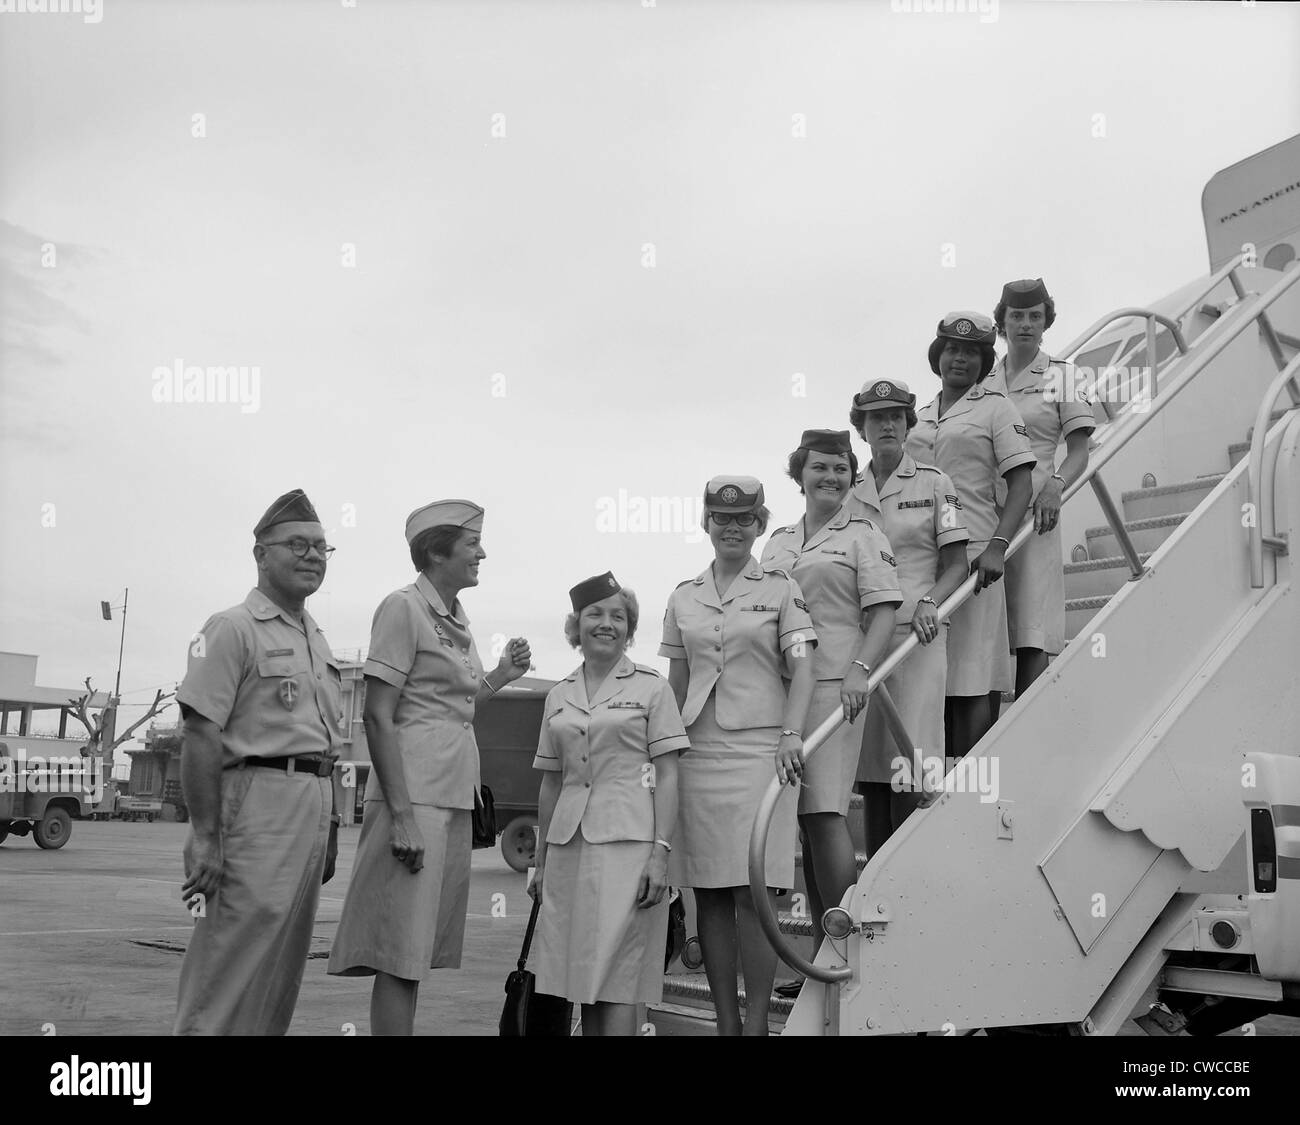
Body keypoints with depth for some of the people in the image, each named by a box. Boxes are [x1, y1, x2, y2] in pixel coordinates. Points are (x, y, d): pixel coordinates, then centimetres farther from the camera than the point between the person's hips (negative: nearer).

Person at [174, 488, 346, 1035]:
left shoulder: (316, 637, 18)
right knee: (230, 967, -6)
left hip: (314, 806, 9)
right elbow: (200, 733, -14)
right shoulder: (234, 628, -8)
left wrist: (329, 825, 17)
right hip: (258, 804, -8)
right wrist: (206, 837, -19)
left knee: (283, 967, 14)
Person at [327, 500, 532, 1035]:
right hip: (414, 795, -8)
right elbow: (378, 717, -14)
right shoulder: (403, 608, -8)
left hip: (454, 800, 9)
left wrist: (503, 673, 10)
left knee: (415, 954, 12)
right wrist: (402, 815, -20)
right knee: (399, 954, -6)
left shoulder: (457, 620, 17)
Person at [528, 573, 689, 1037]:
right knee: (581, 973, 6)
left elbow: (667, 777, -3)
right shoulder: (558, 696, 13)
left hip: (627, 841, -4)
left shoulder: (650, 687, 2)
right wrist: (541, 861, 15)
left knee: (617, 978, -6)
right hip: (568, 842, 4)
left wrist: (661, 853, -12)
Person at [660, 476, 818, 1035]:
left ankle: (757, 1021, 1)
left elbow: (801, 669, -2)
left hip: (758, 751, -4)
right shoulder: (684, 597, 14)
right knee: (708, 895, 5)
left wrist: (791, 733, -16)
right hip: (696, 754, 4)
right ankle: (725, 1020, 14)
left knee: (754, 893, -7)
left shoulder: (782, 589, 5)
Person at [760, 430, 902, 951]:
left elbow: (884, 613, -3)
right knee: (804, 818, 6)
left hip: (832, 686, -5)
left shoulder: (863, 536, 4)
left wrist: (860, 668, -18)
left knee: (824, 812, -13)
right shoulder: (777, 541, 19)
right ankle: (822, 943, 13)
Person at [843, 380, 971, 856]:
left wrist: (928, 601, -15)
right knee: (871, 771, 4)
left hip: (918, 636, -3)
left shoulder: (933, 483, 6)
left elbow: (957, 564, 4)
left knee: (908, 764, -10)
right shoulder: (848, 493, 13)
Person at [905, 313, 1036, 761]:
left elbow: (1020, 484, -3)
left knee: (973, 683, -7)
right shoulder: (918, 416, 18)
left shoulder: (994, 407, 5)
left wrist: (997, 545, -16)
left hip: (972, 553, -5)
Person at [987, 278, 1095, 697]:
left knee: (1032, 633, -10)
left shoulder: (1061, 376, 10)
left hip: (1034, 509, -2)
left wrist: (1056, 484, -14)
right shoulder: (981, 379, 16)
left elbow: (1079, 452, 6)